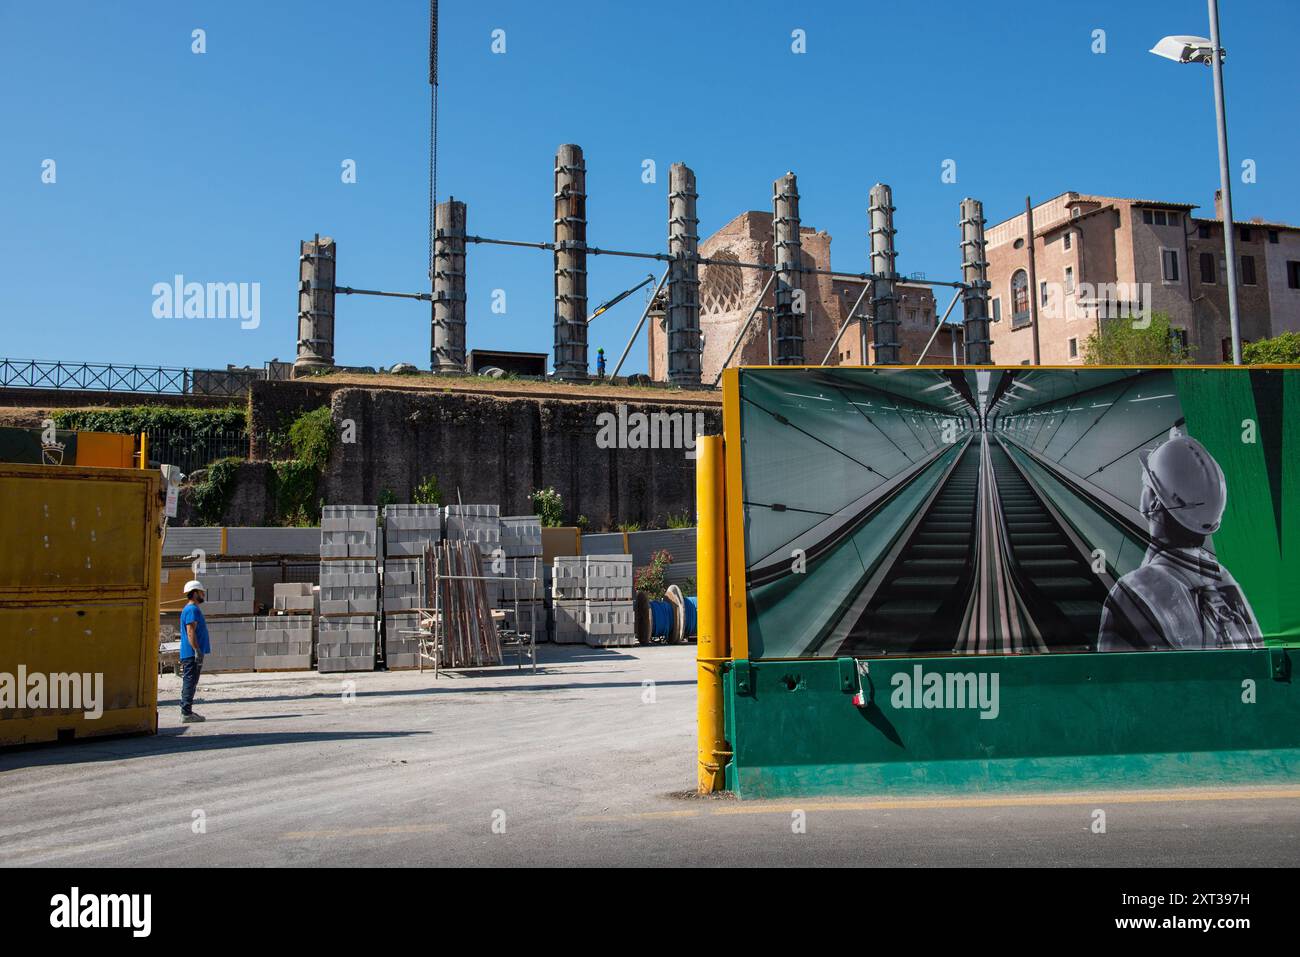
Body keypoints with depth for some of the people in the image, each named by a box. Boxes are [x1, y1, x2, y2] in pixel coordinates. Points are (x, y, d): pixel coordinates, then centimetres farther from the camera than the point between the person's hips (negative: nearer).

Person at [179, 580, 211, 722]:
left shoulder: (190, 609, 19)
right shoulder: (192, 609, -14)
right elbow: (191, 632, -20)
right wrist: (198, 651, -23)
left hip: (189, 654, 10)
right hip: (192, 653, -10)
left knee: (189, 683, 13)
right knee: (190, 683, -8)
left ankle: (186, 711, 18)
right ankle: (186, 713, -6)